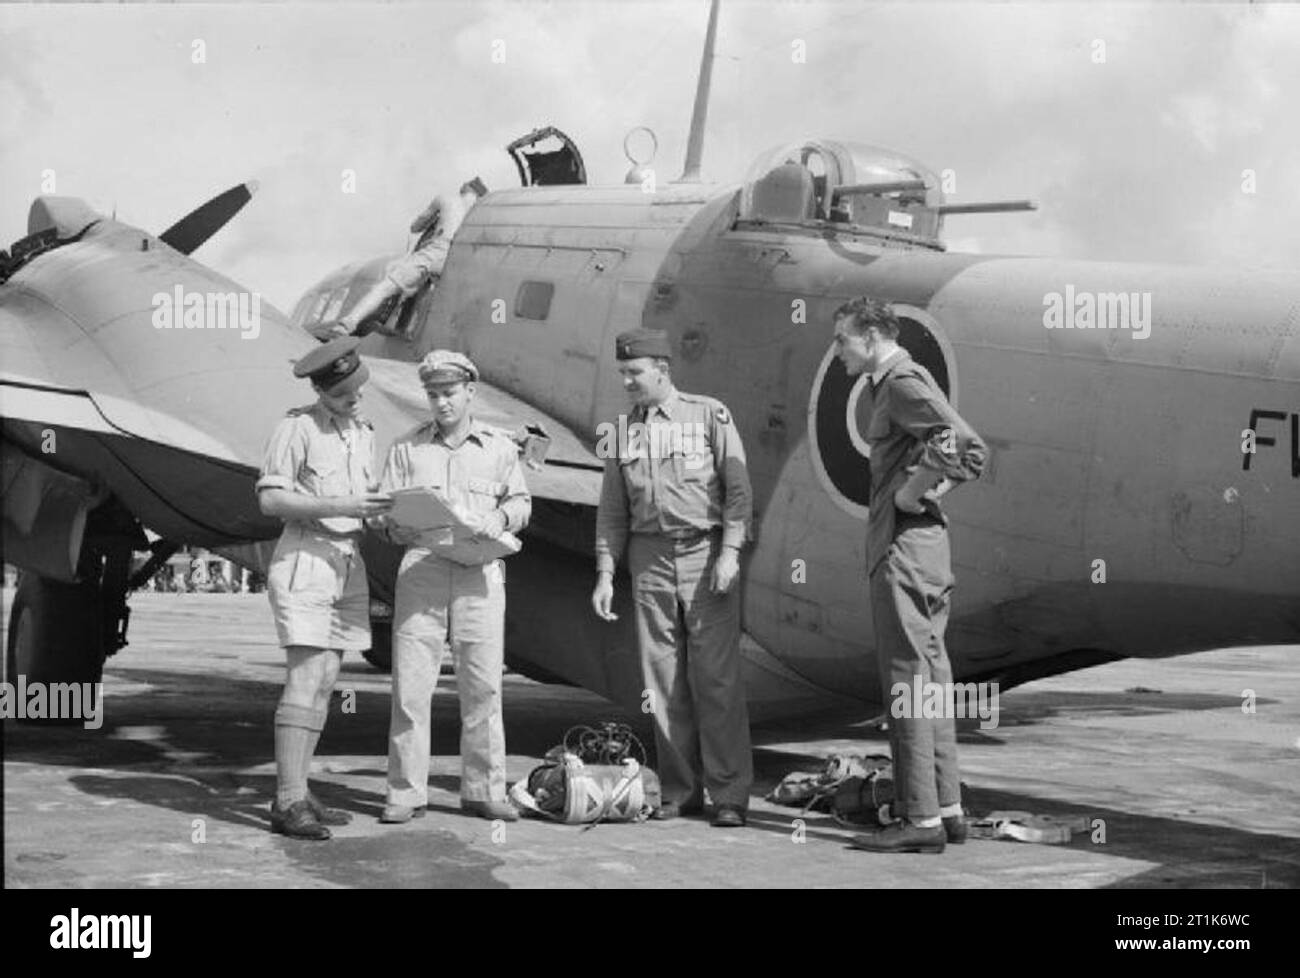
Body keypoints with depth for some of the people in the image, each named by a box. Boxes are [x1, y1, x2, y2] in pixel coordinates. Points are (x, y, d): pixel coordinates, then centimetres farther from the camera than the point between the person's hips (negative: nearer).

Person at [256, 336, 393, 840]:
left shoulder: (364, 433, 15)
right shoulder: (297, 427, -7)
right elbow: (270, 499, -11)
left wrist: (381, 508, -3)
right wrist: (337, 506, -19)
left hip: (349, 563, 7)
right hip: (304, 558, -7)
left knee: (324, 681, 5)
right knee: (307, 678, -15)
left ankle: (295, 793, 9)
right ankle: (288, 803, -17)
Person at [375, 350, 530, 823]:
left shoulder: (500, 447, 14)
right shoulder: (407, 448, 12)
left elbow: (520, 501, 17)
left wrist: (499, 519, -4)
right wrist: (401, 523, -11)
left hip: (480, 572, 1)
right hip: (421, 566, 0)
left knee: (483, 682, -1)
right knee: (411, 681, -6)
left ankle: (484, 789, 9)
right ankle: (405, 793, 0)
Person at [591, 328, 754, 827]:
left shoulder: (709, 415, 2)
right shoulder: (624, 431, 13)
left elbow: (738, 490, -1)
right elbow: (612, 511, 15)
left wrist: (730, 552, -11)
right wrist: (605, 573, 8)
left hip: (707, 554, -4)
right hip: (650, 559, 4)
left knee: (716, 678, -7)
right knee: (663, 681, 3)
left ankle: (729, 794, -4)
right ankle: (680, 793, 10)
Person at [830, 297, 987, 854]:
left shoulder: (902, 383, -11)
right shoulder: (905, 383, 19)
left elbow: (953, 443, -27)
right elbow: (974, 453, 22)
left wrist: (912, 492, -17)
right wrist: (932, 489, 11)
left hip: (905, 547, -10)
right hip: (923, 543, 10)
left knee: (908, 680, -8)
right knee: (931, 679, 12)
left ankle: (921, 819, -7)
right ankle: (947, 809, 16)